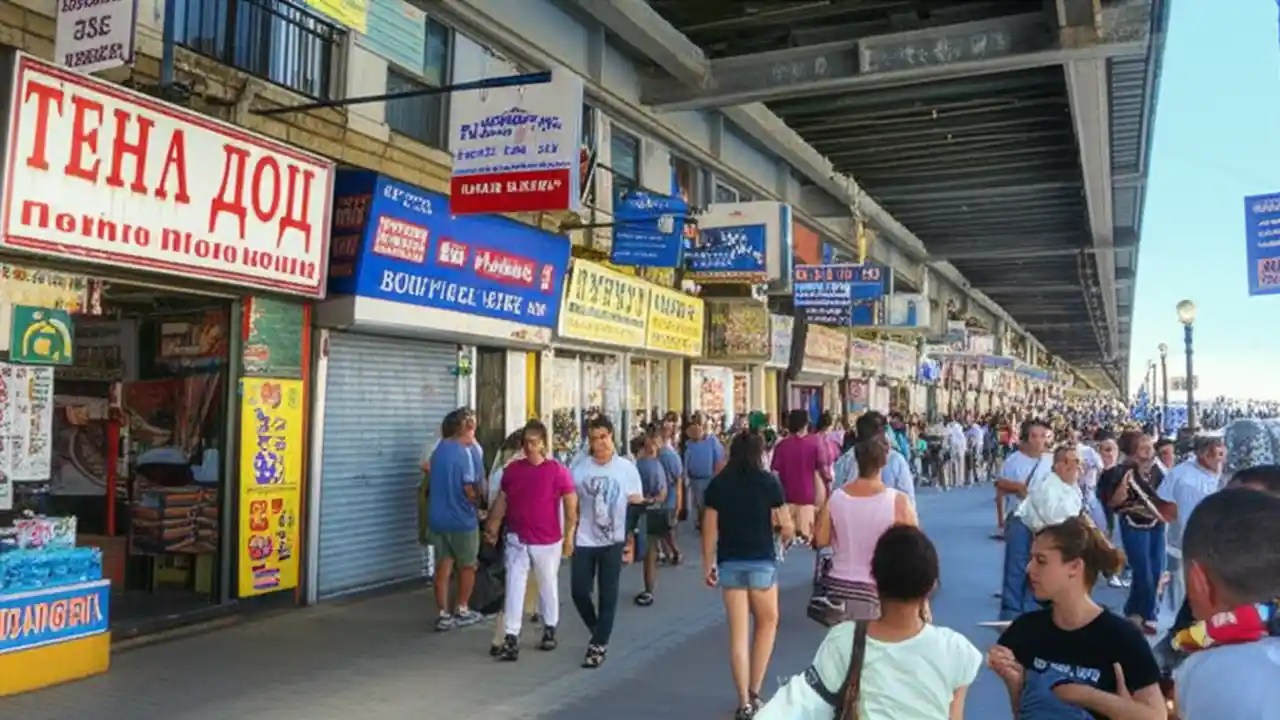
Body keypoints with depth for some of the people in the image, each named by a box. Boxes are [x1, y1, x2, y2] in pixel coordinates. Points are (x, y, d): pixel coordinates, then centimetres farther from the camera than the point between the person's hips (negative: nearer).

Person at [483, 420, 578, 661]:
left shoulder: (557, 470, -11)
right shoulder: (512, 469, 0)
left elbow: (570, 505, -7)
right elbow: (501, 501, 9)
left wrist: (569, 536, -9)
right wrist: (492, 527, 3)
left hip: (548, 541, -2)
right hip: (517, 540, 2)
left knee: (548, 585, 14)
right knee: (514, 588, -2)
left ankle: (550, 630, 32)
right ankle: (511, 638, 1)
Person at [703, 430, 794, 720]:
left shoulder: (718, 484, 0)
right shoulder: (769, 482, -6)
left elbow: (710, 529, -1)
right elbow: (786, 527, -4)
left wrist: (707, 565, 8)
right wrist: (786, 529, 18)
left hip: (729, 563, 2)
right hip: (762, 561, -2)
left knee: (738, 631, 9)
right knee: (767, 623, 20)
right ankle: (754, 693, 20)